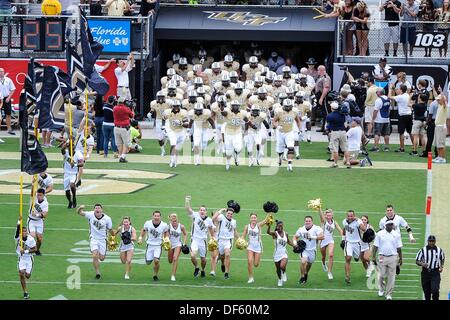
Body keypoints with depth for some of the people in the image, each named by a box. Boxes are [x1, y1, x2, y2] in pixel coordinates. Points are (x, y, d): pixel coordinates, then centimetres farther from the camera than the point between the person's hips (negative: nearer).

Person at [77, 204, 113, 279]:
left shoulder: (107, 219, -11)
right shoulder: (91, 215, -12)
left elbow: (110, 230, 2)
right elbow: (79, 212, -18)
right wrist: (80, 208, -38)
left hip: (103, 240, 1)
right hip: (93, 239, -1)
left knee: (101, 258, 3)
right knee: (95, 256, -18)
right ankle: (97, 273, -1)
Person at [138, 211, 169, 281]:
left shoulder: (164, 225, -13)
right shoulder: (148, 223, -11)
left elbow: (166, 233, 9)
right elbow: (144, 230, 9)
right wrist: (140, 238, -1)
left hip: (158, 245, -2)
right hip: (150, 244, 2)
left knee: (156, 260, -21)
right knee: (148, 262, 5)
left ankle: (155, 275, 3)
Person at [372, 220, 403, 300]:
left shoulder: (396, 235, 5)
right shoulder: (379, 234, 1)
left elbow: (399, 248, 9)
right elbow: (375, 246, 2)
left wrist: (400, 258, 9)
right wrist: (374, 257, -4)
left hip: (393, 257, 1)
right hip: (382, 257, -1)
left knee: (391, 277, 0)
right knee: (382, 275, 2)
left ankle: (388, 294, 8)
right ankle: (381, 290, 29)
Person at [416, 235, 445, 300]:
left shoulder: (439, 250, 4)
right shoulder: (423, 250, -2)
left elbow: (442, 259, 22)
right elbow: (417, 261, 1)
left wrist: (441, 267, 4)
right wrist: (422, 264, -20)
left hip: (435, 273, -1)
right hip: (425, 272, 1)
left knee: (435, 290, -15)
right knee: (427, 292, 9)